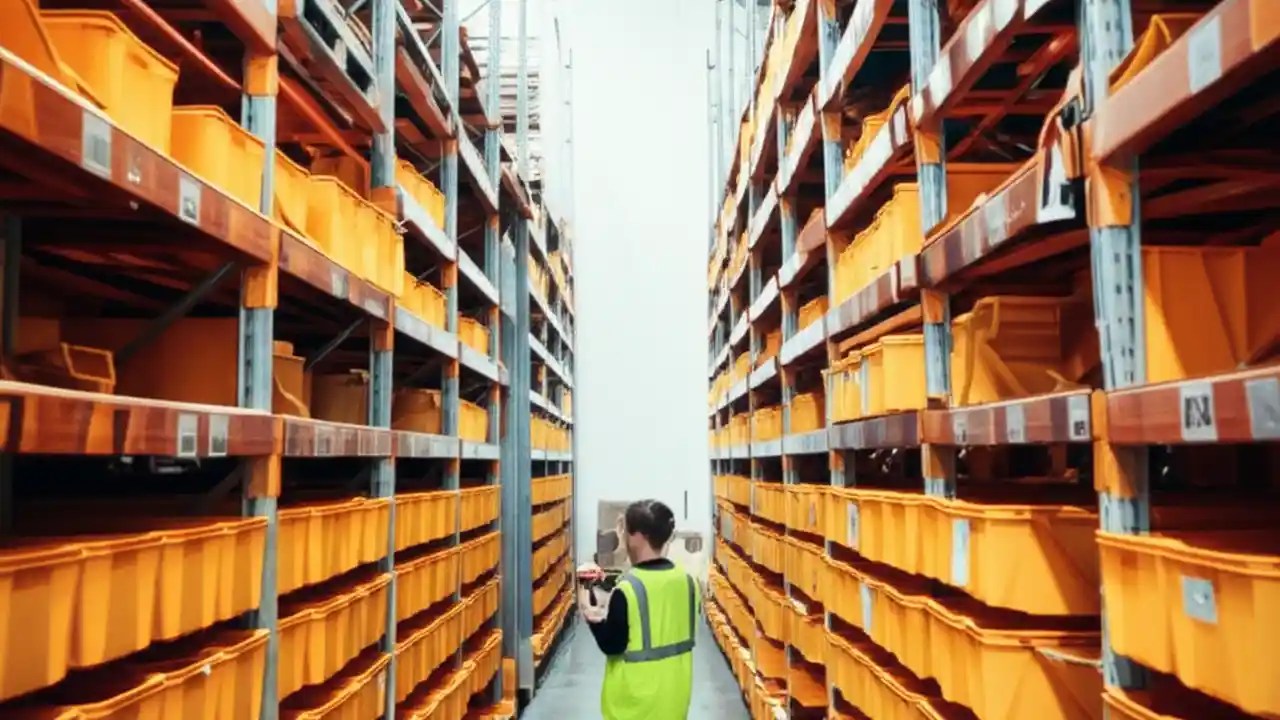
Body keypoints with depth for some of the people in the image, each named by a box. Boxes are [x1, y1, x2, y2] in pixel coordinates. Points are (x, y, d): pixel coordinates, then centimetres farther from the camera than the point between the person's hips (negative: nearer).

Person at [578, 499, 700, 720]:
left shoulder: (628, 588, -24)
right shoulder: (686, 580, -4)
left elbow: (611, 646, -18)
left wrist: (592, 615, -5)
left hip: (635, 702, -6)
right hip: (674, 697, 6)